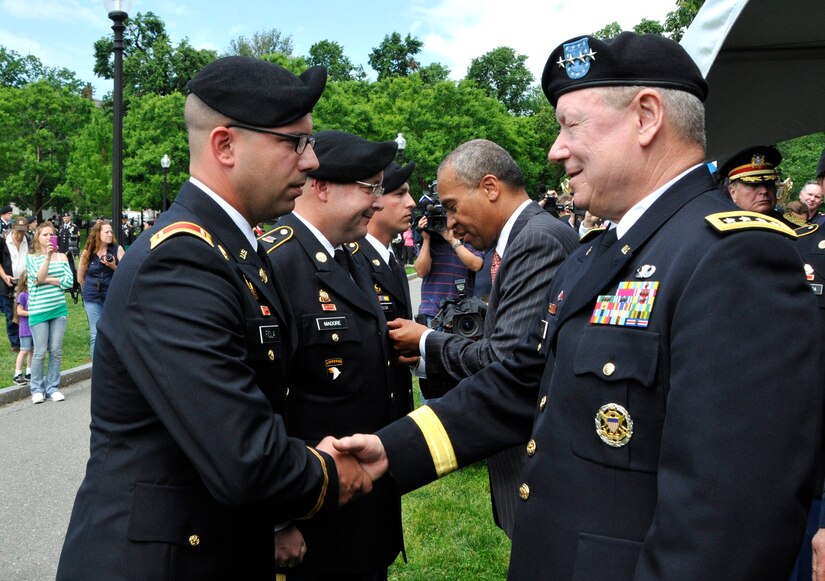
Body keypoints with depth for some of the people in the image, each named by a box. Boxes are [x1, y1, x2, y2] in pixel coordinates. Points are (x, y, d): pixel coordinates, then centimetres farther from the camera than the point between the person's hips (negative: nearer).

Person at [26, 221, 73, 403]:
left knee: (56, 351, 5)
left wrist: (47, 280, -10)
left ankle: (52, 387, 16)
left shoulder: (61, 256, 8)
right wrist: (47, 257, -21)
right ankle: (37, 389, 14)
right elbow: (39, 277, -15)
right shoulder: (31, 258, 2)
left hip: (59, 309, 2)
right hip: (38, 311, -2)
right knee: (40, 352, -1)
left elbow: (69, 281, -2)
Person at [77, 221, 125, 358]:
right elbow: (80, 278, 14)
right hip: (92, 300, 1)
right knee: (95, 336, 3)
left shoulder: (117, 249, -2)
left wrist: (114, 267, -20)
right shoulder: (87, 253, 2)